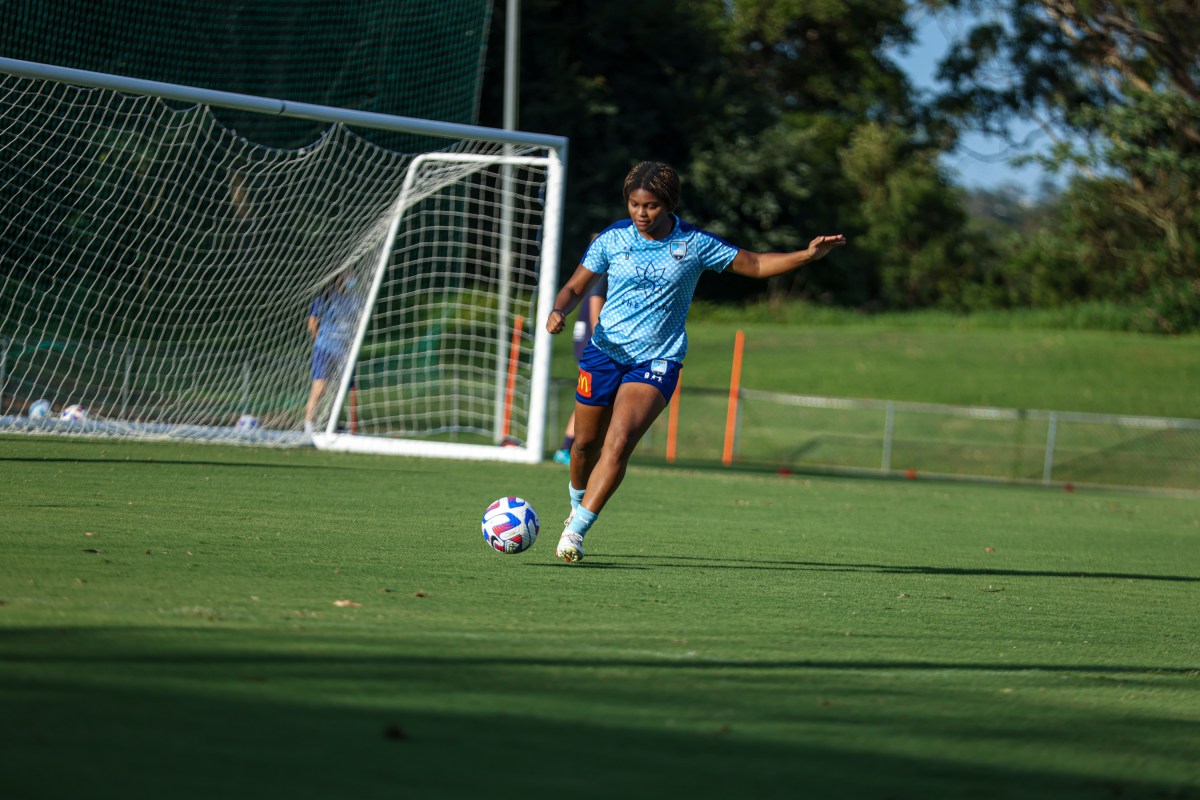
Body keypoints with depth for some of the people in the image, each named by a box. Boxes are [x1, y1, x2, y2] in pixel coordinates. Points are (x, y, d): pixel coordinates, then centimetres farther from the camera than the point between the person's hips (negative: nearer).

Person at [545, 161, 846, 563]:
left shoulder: (694, 243, -4)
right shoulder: (612, 239, -3)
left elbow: (754, 265, 5)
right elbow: (575, 287, 4)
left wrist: (808, 255, -8)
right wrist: (558, 312, -19)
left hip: (657, 361, -2)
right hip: (604, 351, 2)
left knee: (618, 444, -20)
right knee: (585, 444, 11)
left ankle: (576, 530, -19)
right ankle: (578, 504, 42)